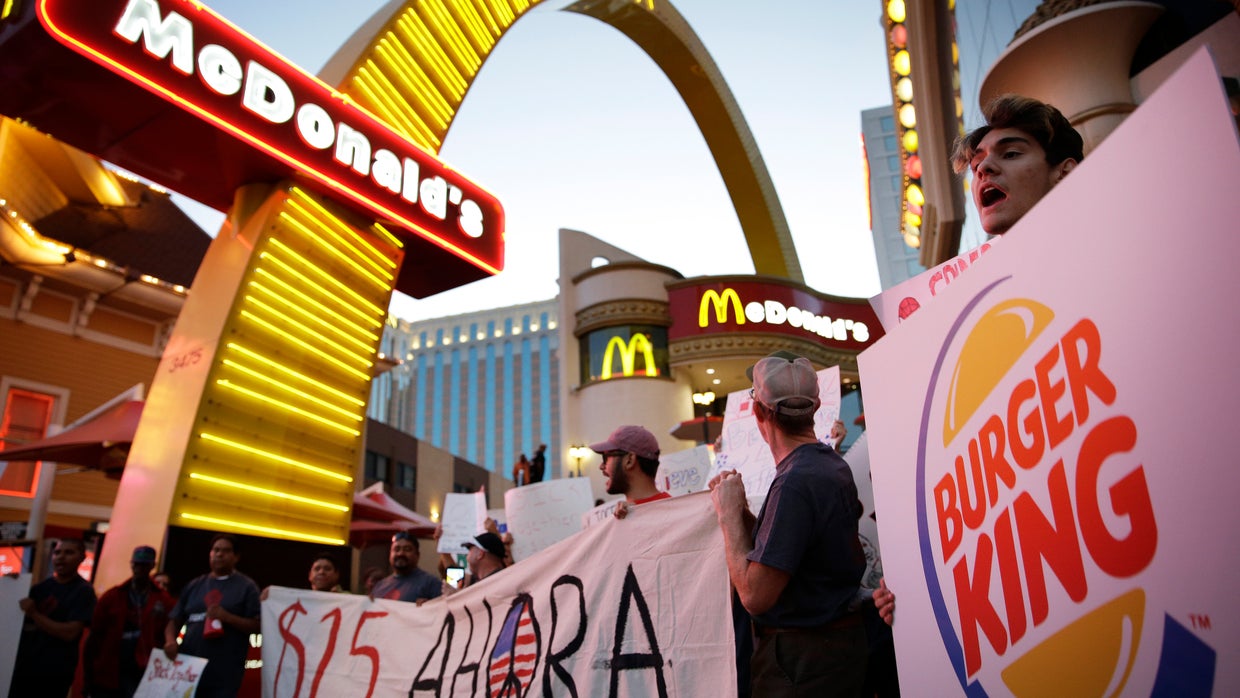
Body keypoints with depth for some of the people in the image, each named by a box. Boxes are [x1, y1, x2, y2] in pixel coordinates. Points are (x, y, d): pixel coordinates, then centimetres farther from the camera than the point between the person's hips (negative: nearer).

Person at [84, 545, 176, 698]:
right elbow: (95, 636, 5)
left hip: (142, 675, -2)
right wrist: (89, 674, 1)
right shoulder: (111, 597, 6)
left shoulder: (164, 601, 1)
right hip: (106, 674, 2)